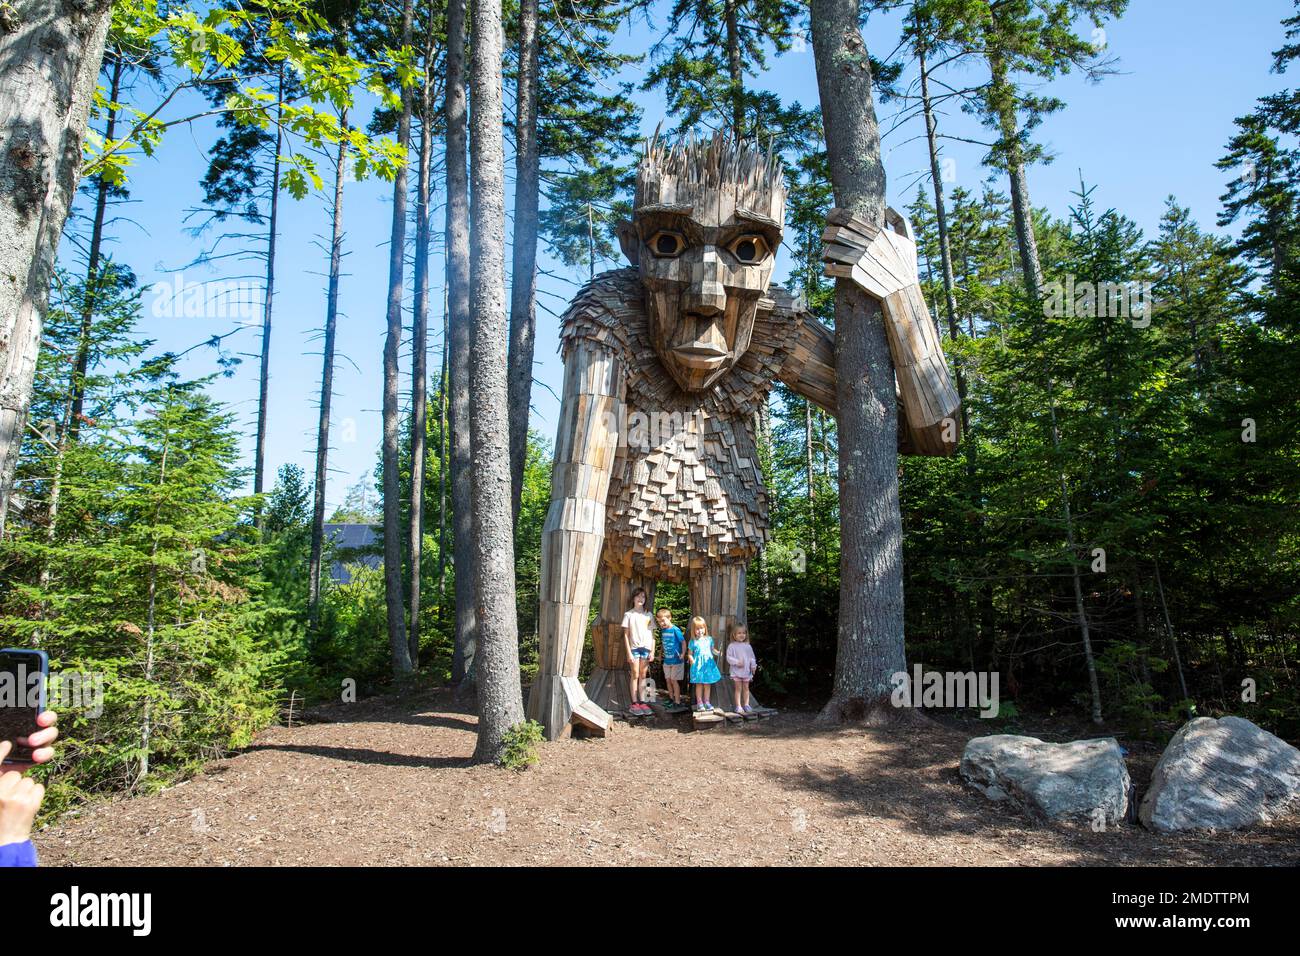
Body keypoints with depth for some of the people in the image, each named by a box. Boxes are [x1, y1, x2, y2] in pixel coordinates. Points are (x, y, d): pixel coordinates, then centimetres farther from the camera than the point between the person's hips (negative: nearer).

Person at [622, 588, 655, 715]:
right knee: (635, 675, -1)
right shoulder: (629, 614, 2)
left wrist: (652, 651, 2)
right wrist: (628, 652, -7)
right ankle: (634, 703, 2)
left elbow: (652, 634, 10)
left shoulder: (648, 615, 10)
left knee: (643, 675, 5)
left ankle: (641, 702, 10)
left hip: (646, 647, 2)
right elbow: (626, 635, 0)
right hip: (634, 648, -2)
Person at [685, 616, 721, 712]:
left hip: (708, 664, 2)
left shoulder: (709, 639, 4)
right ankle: (699, 703, 13)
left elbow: (712, 649, 12)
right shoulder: (693, 641, -3)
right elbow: (690, 654, 2)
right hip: (698, 665, -2)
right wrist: (691, 659, -17)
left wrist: (717, 653, -6)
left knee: (707, 684, 8)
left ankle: (707, 702, 19)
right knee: (699, 684, 3)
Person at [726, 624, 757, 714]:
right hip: (736, 671, -4)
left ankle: (746, 705, 19)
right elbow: (729, 657, -9)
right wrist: (737, 662, -20)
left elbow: (752, 657, 11)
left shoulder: (748, 646, 7)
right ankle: (738, 706, 5)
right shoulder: (731, 646, -5)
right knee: (738, 688, 0)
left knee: (746, 688, 10)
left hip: (746, 671, 4)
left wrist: (753, 666, -2)